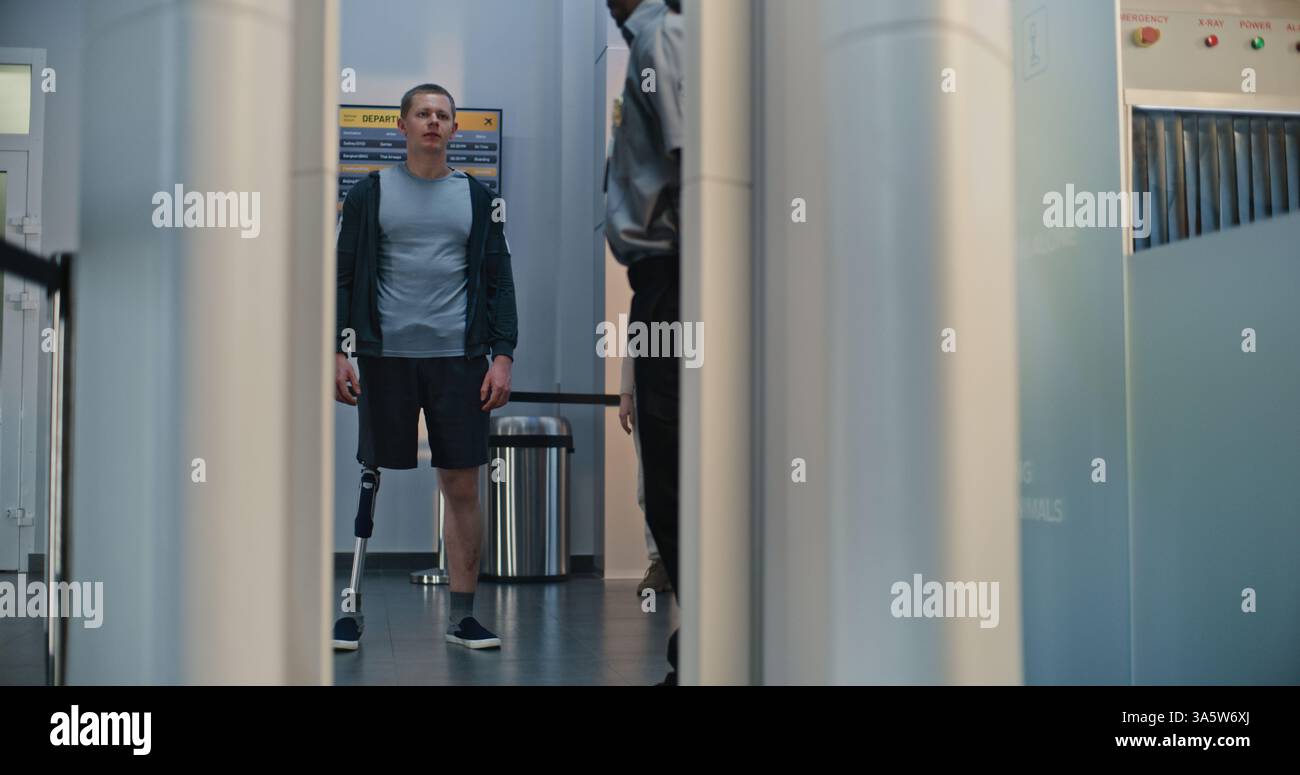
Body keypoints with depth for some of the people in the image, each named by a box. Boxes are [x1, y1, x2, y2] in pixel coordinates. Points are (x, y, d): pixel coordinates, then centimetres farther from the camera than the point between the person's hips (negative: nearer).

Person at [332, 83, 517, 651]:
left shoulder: (478, 197, 11)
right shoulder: (369, 193, 8)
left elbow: (499, 280, 9)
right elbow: (344, 278, 6)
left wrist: (502, 356, -1)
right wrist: (337, 353, -3)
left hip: (458, 357, 1)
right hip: (385, 355, -1)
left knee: (462, 486, 1)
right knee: (372, 480, 3)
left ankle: (462, 615, 11)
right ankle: (352, 608, 15)